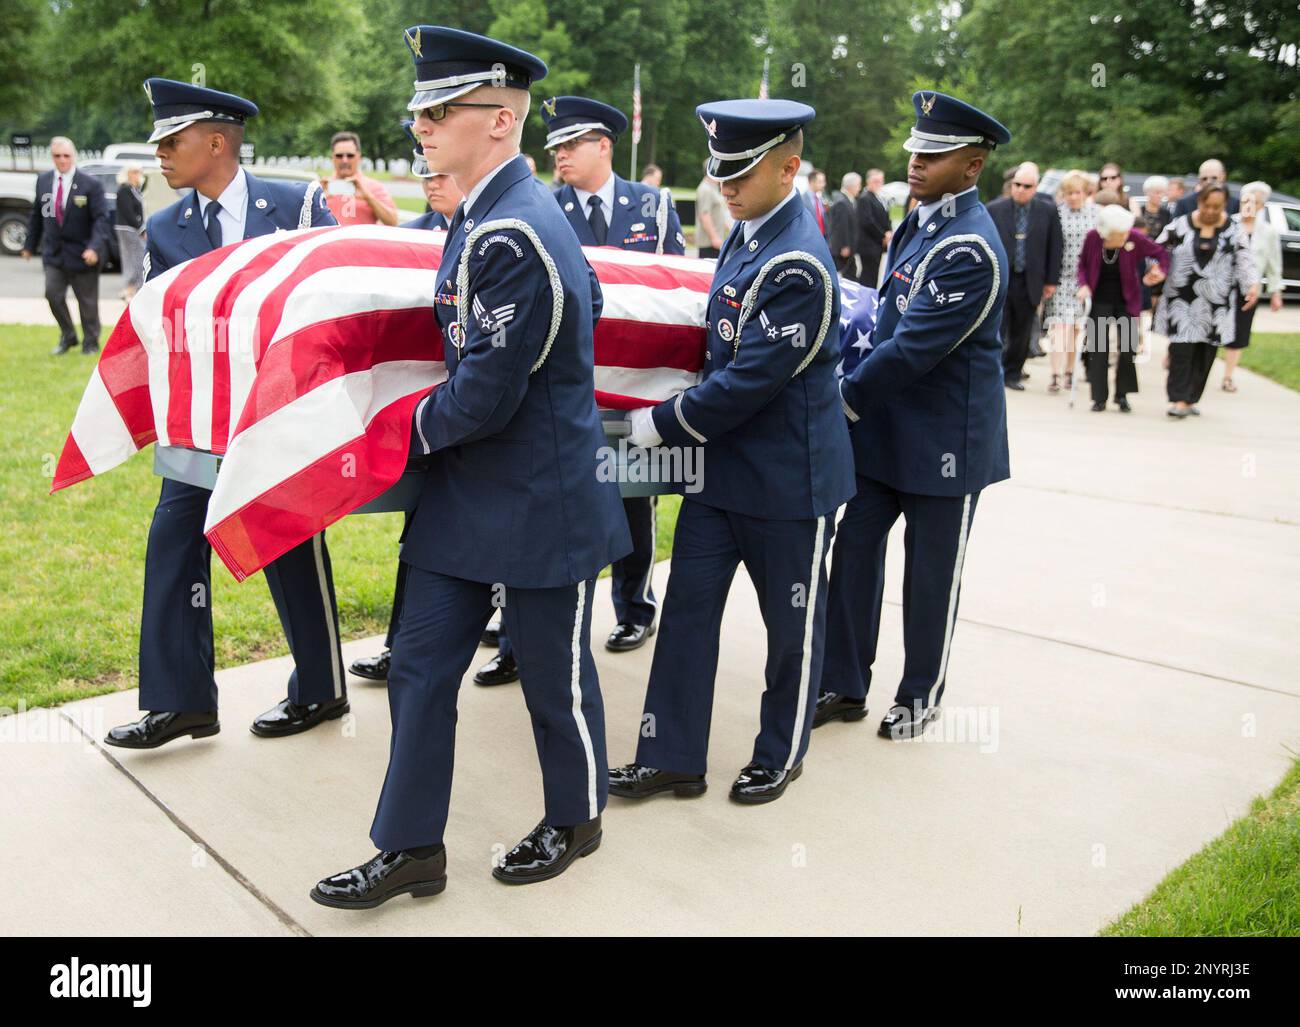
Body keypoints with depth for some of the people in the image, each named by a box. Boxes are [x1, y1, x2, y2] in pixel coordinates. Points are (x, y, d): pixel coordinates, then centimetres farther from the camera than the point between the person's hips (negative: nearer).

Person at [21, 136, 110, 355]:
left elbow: (101, 219, -14)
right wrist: (30, 244, 16)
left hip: (82, 253, -4)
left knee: (87, 301, 5)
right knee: (53, 294, -4)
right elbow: (37, 215, 14)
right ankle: (67, 336, 17)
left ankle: (90, 343, 21)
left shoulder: (90, 184, -10)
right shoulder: (43, 180, 6)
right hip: (53, 253, 4)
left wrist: (95, 247, -26)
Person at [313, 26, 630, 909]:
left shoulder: (512, 234, -22)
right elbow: (585, 299, 23)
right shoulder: (488, 213, 9)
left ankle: (576, 820, 35)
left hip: (541, 503, -10)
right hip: (467, 495, 10)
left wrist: (413, 431, -5)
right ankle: (411, 850, 25)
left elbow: (488, 393, -23)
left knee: (556, 675, 11)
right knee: (421, 667, 11)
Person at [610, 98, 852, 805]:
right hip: (722, 462, 8)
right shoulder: (748, 234, 6)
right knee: (689, 607, 10)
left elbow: (751, 381, -23)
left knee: (792, 625, 11)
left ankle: (781, 756, 31)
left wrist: (664, 424, -14)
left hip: (787, 479, -8)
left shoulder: (798, 264, -22)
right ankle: (672, 758, 21)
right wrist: (677, 421, 15)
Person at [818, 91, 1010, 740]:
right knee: (853, 556, 10)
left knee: (930, 577, 9)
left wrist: (844, 399, -15)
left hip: (943, 441, -8)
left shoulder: (969, 249, -21)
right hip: (883, 429, 8)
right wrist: (849, 377, 6)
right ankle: (845, 687, 23)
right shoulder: (918, 223, 8)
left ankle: (920, 696, 28)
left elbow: (914, 348, -23)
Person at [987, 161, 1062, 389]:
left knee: (1021, 334, 9)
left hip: (1029, 283, 2)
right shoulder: (994, 209, 0)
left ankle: (1012, 374, 23)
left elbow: (1055, 247, 6)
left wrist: (1051, 280, 5)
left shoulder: (1048, 211, 3)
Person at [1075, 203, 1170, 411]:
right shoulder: (1093, 238, -14)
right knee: (1098, 348, -1)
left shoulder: (1135, 238, -16)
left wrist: (1161, 270, -21)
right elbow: (1082, 264, 2)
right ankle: (1099, 398, 7)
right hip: (1099, 300, 0)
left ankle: (1122, 394, 13)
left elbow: (1162, 253, -3)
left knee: (1128, 347, -3)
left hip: (1126, 301, 0)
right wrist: (1084, 285, -13)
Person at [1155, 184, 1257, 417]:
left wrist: (1253, 284, -14)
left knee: (1205, 351, 5)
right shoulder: (1180, 225, 2)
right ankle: (1179, 399, -11)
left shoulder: (1234, 230, 4)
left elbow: (1245, 260, 2)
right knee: (1181, 347, -12)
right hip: (1182, 299, -2)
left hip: (1216, 302, 2)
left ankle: (1191, 399, 15)